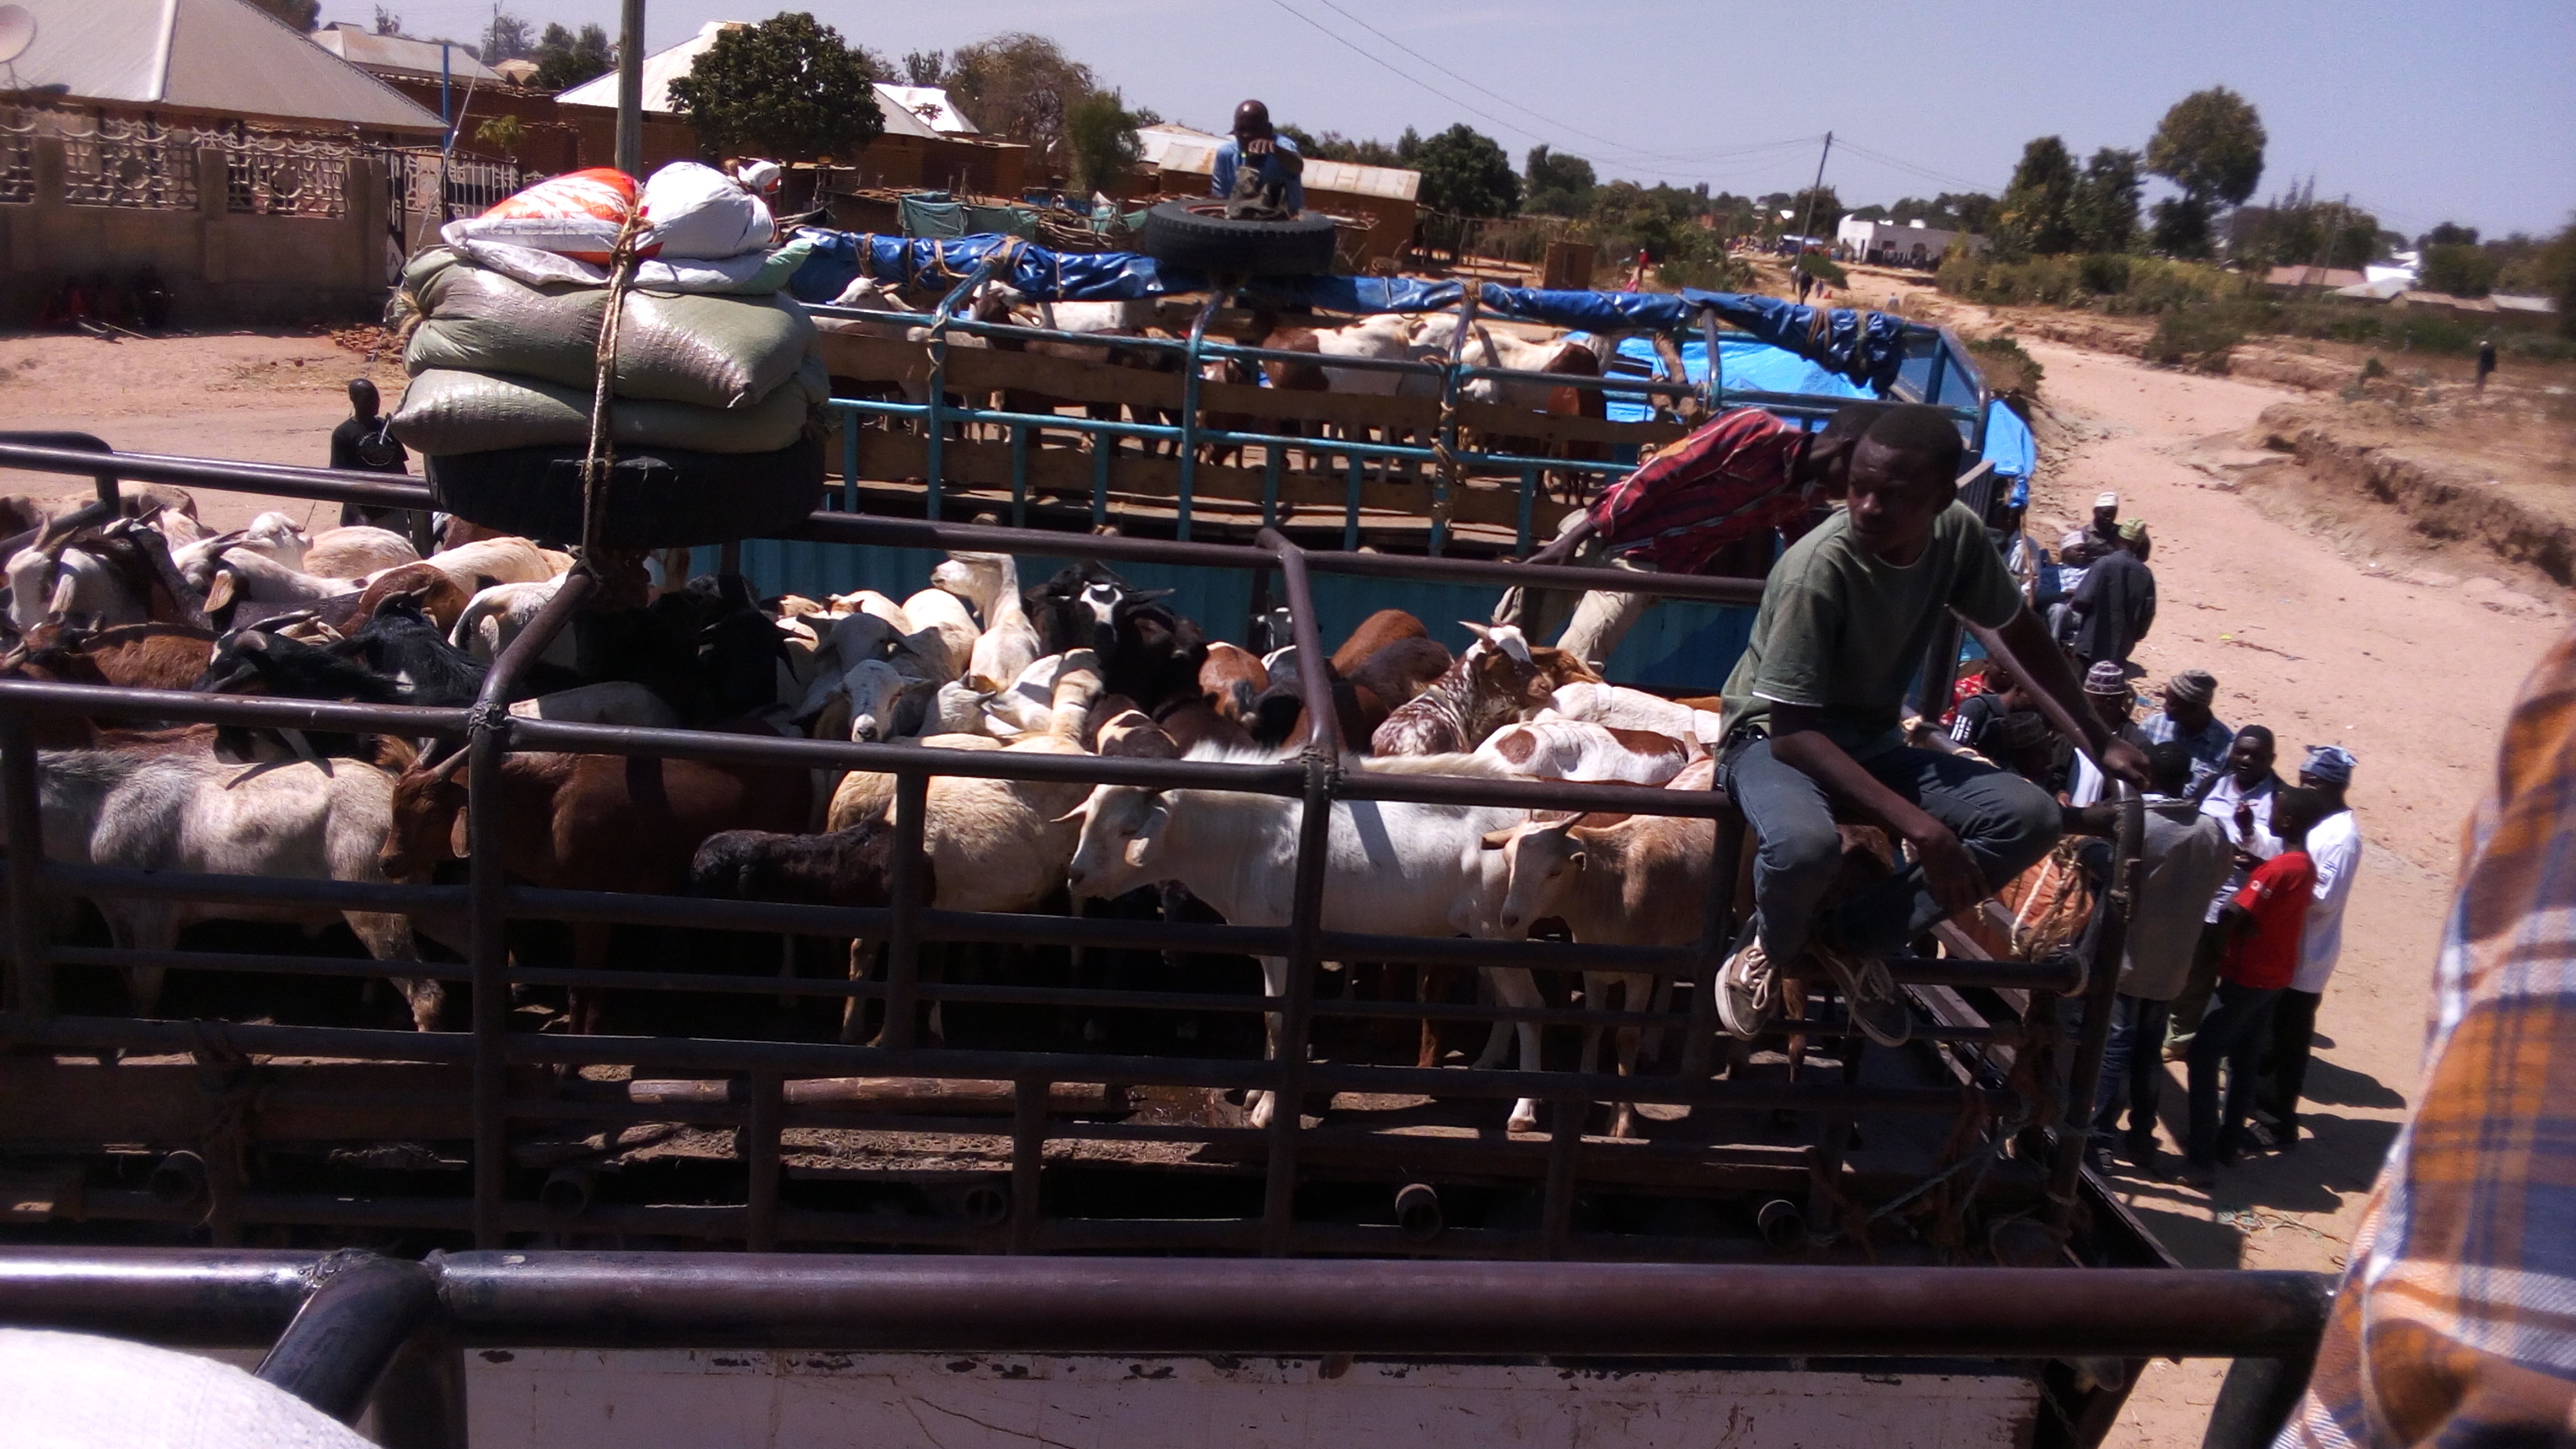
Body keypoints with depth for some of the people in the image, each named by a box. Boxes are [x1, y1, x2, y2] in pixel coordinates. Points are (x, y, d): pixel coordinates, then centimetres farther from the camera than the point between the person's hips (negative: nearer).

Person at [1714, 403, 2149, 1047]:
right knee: (1806, 845, -39)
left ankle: (1849, 938, 0)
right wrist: (1920, 827, -35)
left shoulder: (1958, 534, -9)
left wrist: (2098, 738, 11)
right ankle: (1770, 948, -2)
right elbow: (1793, 729, -30)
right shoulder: (1818, 568, -27)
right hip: (1771, 738, -6)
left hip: (1872, 741, 6)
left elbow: (2021, 633, 10)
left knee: (2031, 817, -14)